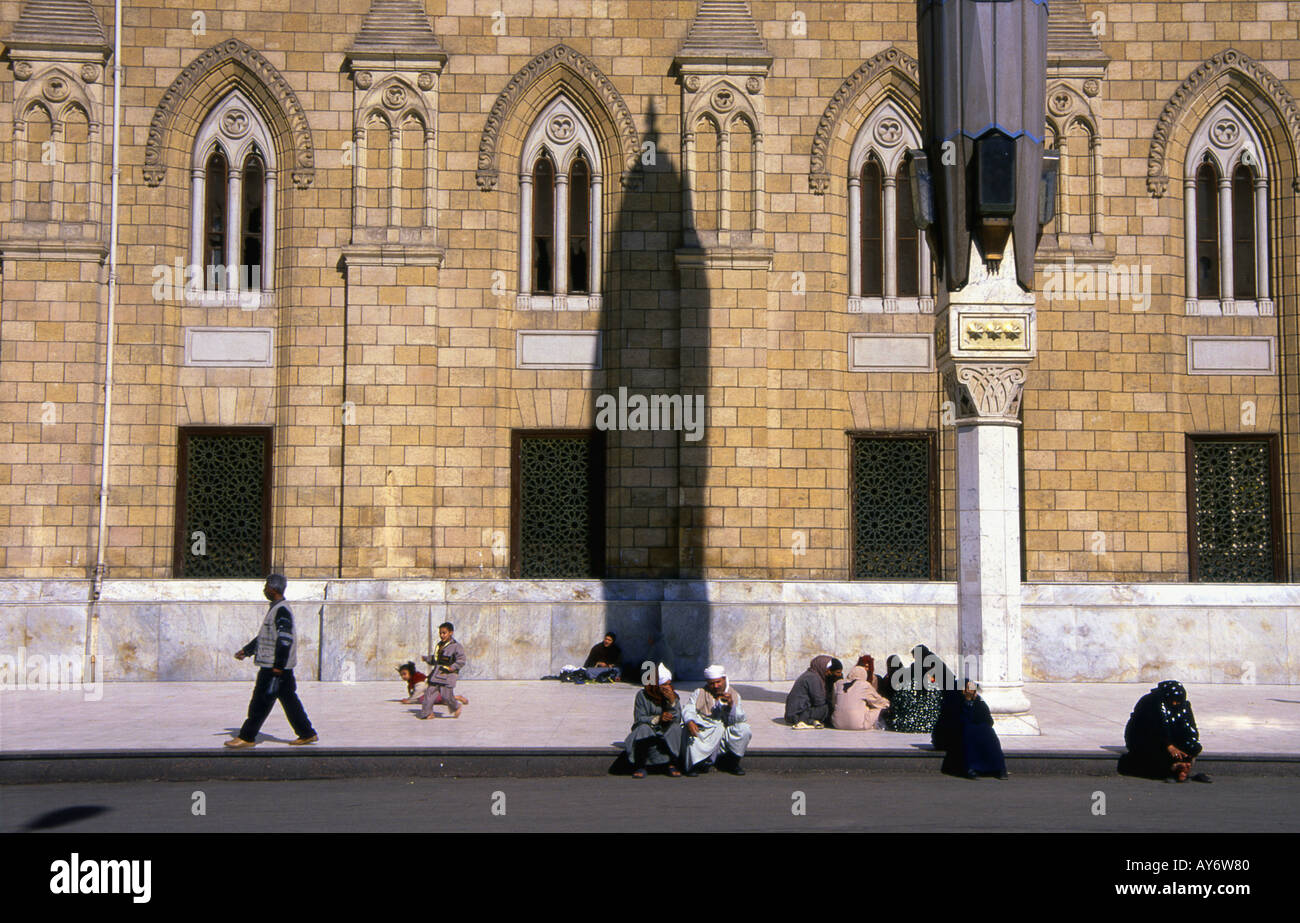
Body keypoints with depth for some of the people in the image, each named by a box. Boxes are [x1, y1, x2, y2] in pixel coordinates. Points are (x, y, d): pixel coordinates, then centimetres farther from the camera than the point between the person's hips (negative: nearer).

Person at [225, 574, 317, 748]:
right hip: (272, 665, 10)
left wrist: (278, 666, -23)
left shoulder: (282, 611, -16)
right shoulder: (275, 608, 17)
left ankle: (247, 737, 2)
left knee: (260, 702, -3)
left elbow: (285, 639, -22)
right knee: (289, 701, 11)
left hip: (275, 667, -10)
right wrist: (246, 650, 23)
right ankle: (307, 734, 14)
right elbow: (264, 637, 25)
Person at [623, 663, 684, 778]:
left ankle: (672, 765, -20)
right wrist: (658, 719, -27)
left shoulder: (673, 696, -1)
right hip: (647, 734, -2)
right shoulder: (642, 695, -7)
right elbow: (639, 719, -14)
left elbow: (677, 719, -12)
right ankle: (640, 766, -21)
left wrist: (672, 702, -24)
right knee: (643, 728, -33)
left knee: (676, 727, -27)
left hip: (666, 734, 2)